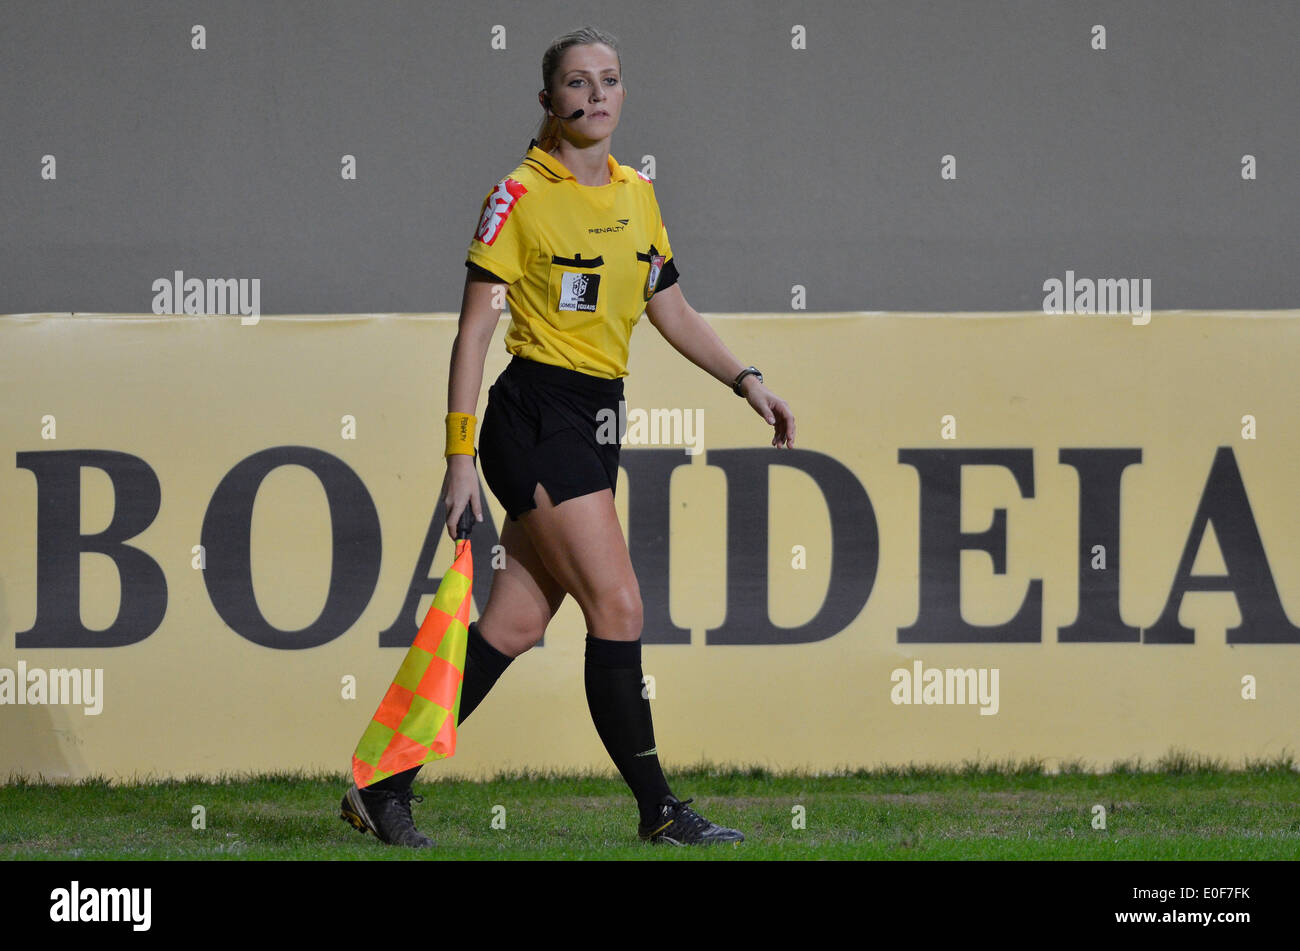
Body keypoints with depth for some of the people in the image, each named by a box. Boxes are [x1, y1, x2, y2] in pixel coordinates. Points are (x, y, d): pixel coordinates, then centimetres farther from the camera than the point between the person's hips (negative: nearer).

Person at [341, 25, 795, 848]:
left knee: (517, 623, 5)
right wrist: (460, 454, -14)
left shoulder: (637, 194, 12)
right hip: (536, 419, -8)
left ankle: (385, 784, 12)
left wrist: (746, 379, 12)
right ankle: (657, 808, -5)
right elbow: (475, 327, -10)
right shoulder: (520, 198, -9)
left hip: (595, 424, 8)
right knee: (618, 604, -11)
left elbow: (671, 311, 23)